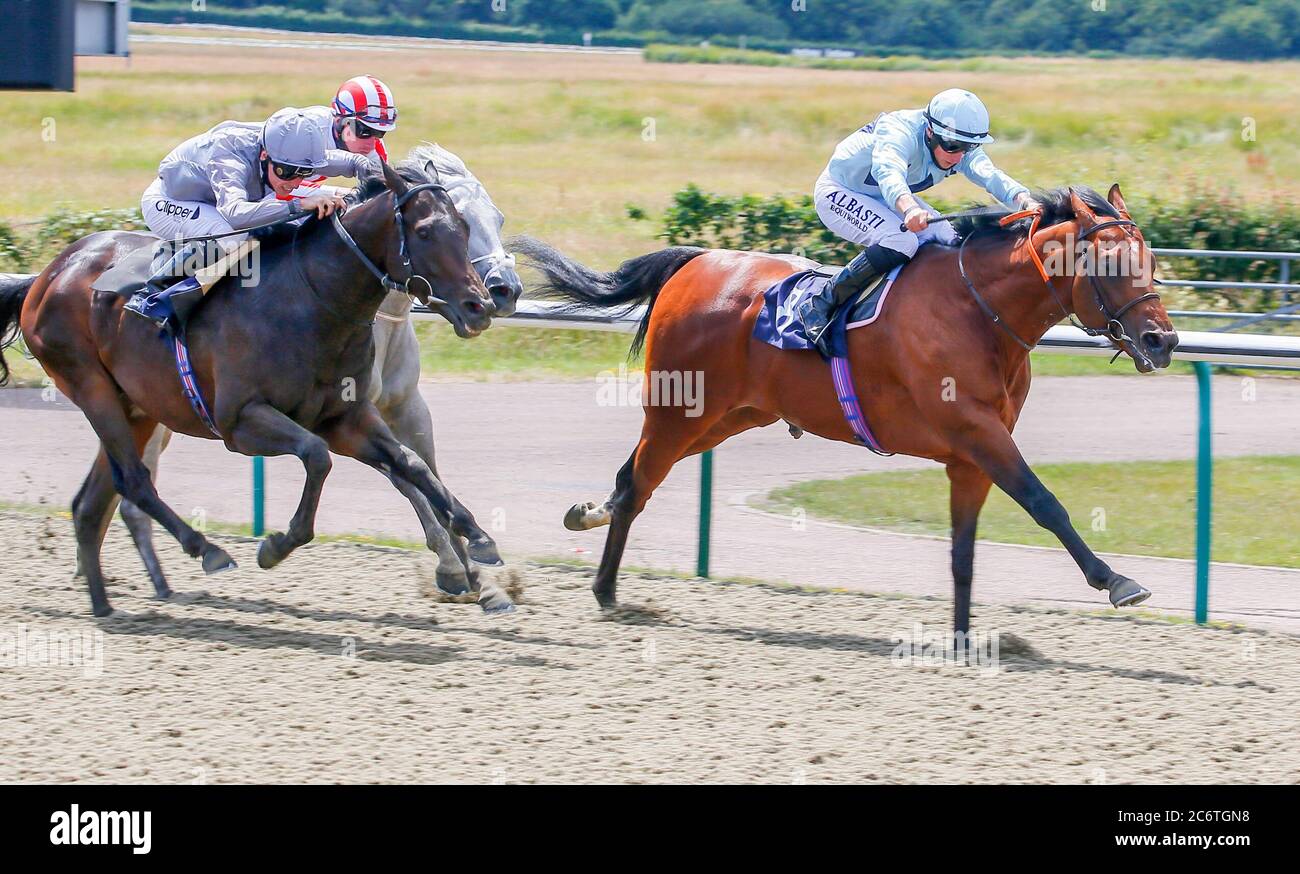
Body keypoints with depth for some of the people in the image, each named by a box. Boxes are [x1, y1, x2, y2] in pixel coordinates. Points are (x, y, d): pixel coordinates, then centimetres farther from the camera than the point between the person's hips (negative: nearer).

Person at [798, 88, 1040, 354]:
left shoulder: (962, 150, -14)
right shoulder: (897, 133, -36)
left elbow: (989, 175, -30)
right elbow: (888, 172, -56)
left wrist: (1025, 200, -52)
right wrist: (909, 208, -77)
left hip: (891, 199, 8)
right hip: (838, 193, -8)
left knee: (948, 243, -8)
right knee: (900, 242, -31)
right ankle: (818, 307, -25)